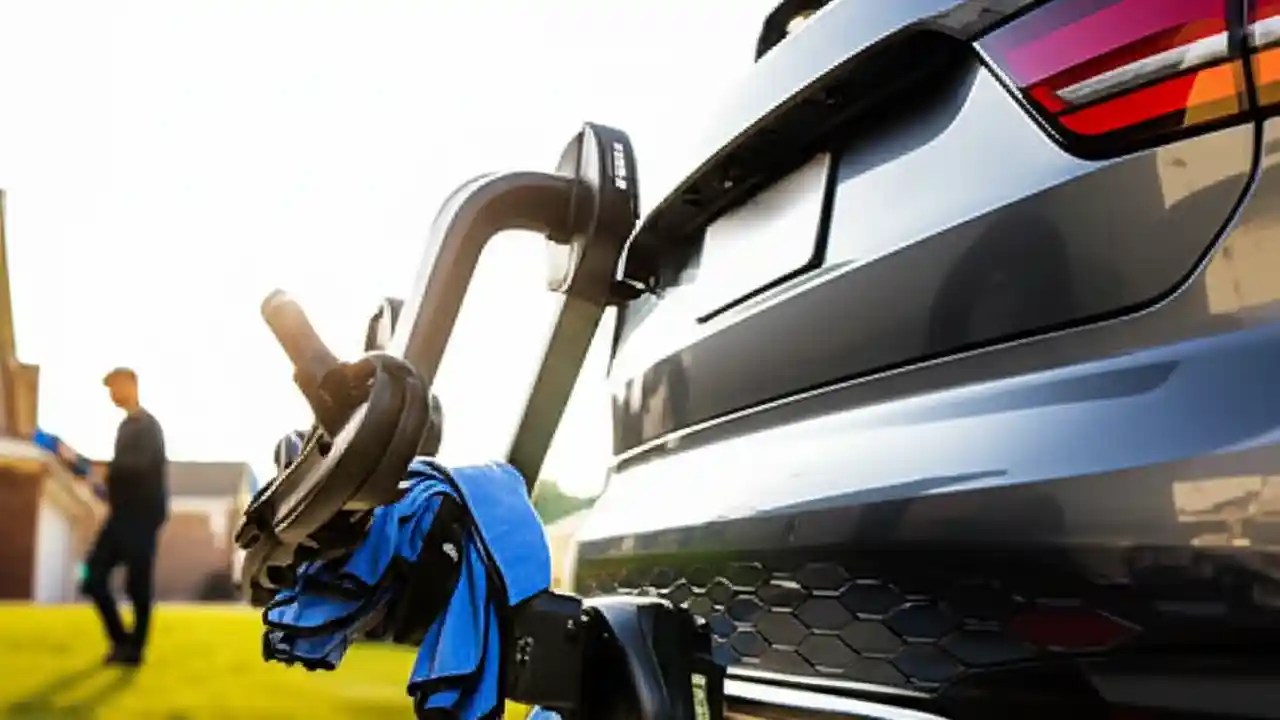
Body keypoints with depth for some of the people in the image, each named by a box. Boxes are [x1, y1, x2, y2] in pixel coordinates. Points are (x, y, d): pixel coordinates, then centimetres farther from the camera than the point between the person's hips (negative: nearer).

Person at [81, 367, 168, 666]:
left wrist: (102, 469, -20)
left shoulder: (147, 425, -9)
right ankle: (121, 640, 15)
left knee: (137, 585, -3)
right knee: (95, 575, 5)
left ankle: (134, 648, 7)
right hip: (123, 514, 9)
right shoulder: (127, 425, 18)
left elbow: (142, 465, -23)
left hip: (142, 515, -8)